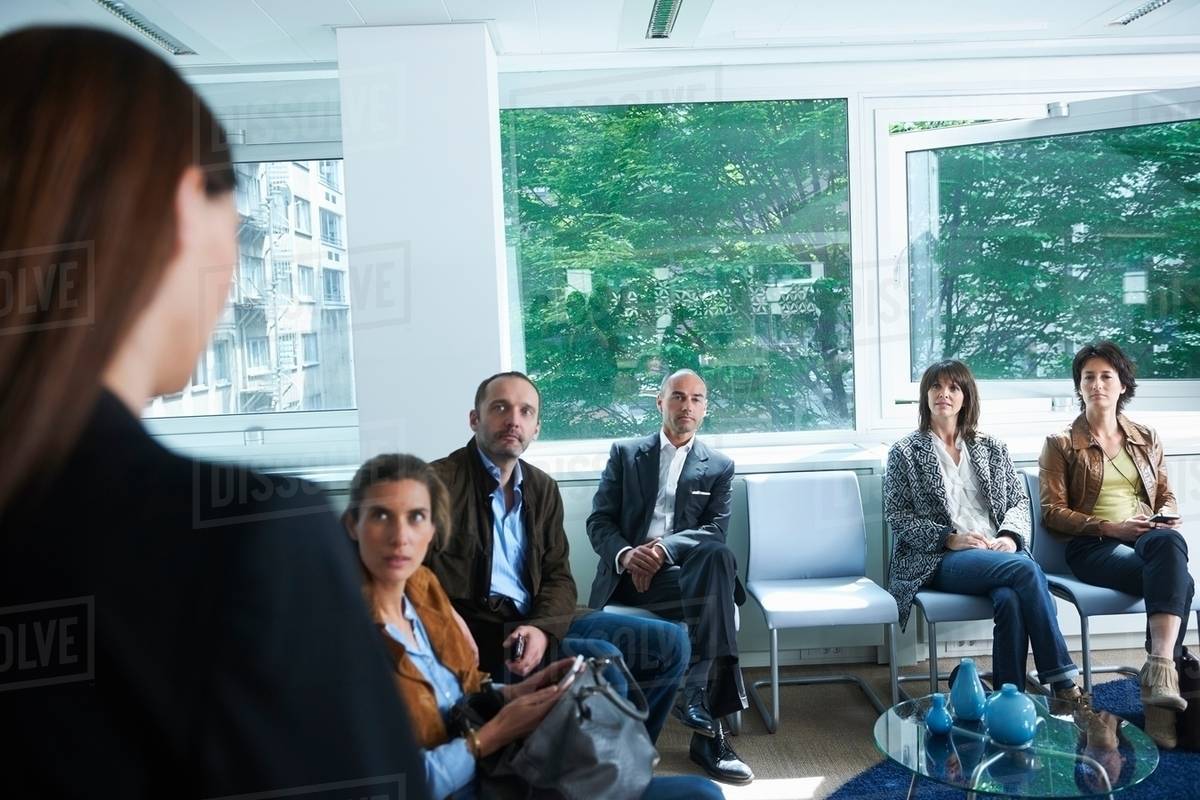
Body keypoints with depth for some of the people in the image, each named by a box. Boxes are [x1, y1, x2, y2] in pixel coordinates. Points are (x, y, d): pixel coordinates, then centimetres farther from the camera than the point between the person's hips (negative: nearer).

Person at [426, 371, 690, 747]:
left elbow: (558, 578, 8)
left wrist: (541, 628, -13)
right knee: (602, 661, -27)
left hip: (538, 622, 7)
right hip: (476, 633, -7)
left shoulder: (543, 488, 13)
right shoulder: (441, 482, -7)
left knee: (669, 643, -1)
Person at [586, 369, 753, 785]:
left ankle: (698, 695, -34)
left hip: (683, 571, 2)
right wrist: (625, 554, -17)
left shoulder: (719, 466, 14)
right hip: (628, 573, -2)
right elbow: (599, 521, 6)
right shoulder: (625, 453, 13)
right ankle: (708, 727, -29)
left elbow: (716, 532, 1)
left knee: (718, 555, -35)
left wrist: (665, 547, -18)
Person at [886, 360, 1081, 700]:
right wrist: (950, 539, -13)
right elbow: (897, 516, 1)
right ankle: (1061, 679, -24)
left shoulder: (992, 448, 20)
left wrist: (1009, 536, -6)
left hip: (999, 552, 3)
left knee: (1010, 598, -34)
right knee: (1026, 569, -31)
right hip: (940, 559, -3)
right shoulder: (905, 453, 8)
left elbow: (1019, 501, 17)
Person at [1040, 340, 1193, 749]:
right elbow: (1052, 512, 1)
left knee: (1169, 544, -37)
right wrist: (1110, 527, -13)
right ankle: (1166, 674, -33)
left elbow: (1167, 497, 24)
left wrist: (1166, 517, -1)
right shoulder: (1061, 445, 8)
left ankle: (1159, 670, -41)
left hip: (1150, 538, 3)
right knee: (1178, 580, -33)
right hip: (1092, 547, -3)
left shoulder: (1146, 439, 22)